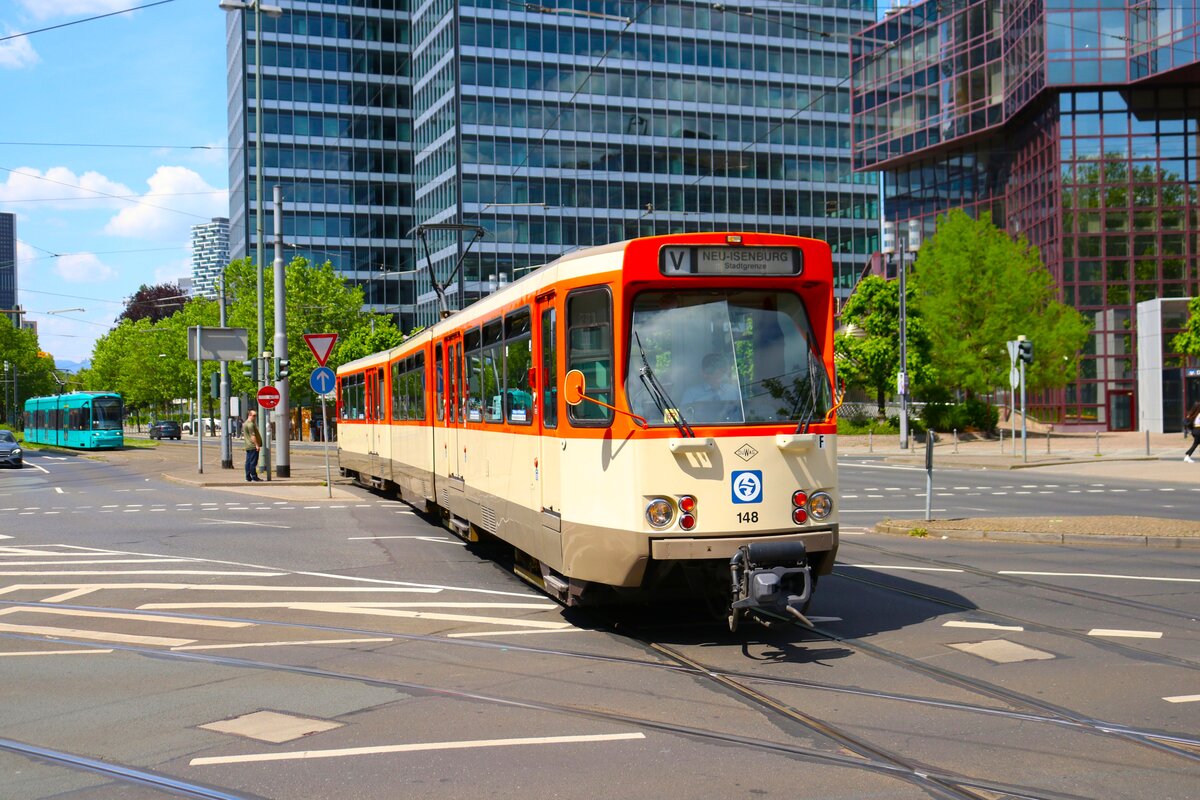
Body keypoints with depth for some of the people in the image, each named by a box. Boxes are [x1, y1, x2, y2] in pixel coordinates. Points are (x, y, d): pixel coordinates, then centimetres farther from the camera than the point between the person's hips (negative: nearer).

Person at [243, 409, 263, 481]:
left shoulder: (245, 423, 19)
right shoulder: (250, 424, -15)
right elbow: (252, 435, -21)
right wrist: (257, 445, -21)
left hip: (248, 446, 10)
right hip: (253, 446, -10)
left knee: (248, 462, 9)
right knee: (253, 462, -8)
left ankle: (248, 477, 11)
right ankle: (254, 476, -7)